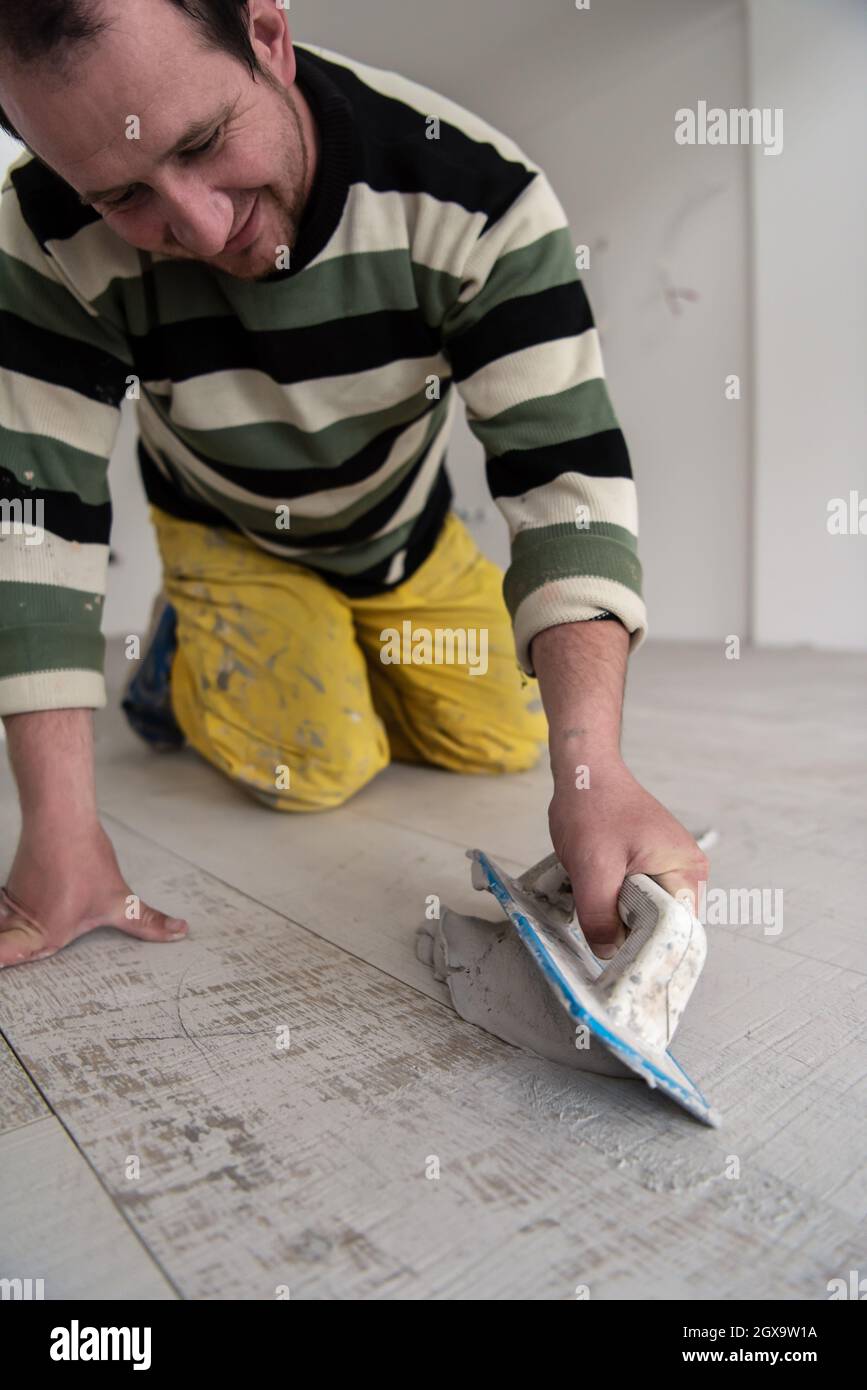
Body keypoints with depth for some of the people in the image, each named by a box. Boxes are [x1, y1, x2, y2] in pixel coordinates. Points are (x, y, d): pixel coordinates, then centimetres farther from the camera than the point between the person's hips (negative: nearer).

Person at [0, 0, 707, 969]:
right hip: (230, 540, -1)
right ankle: (185, 649, 13)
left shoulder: (473, 189, -30)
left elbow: (566, 468, -36)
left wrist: (590, 765, -49)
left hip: (408, 531, 2)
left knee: (503, 740, 1)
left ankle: (347, 656, 27)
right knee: (311, 766, -20)